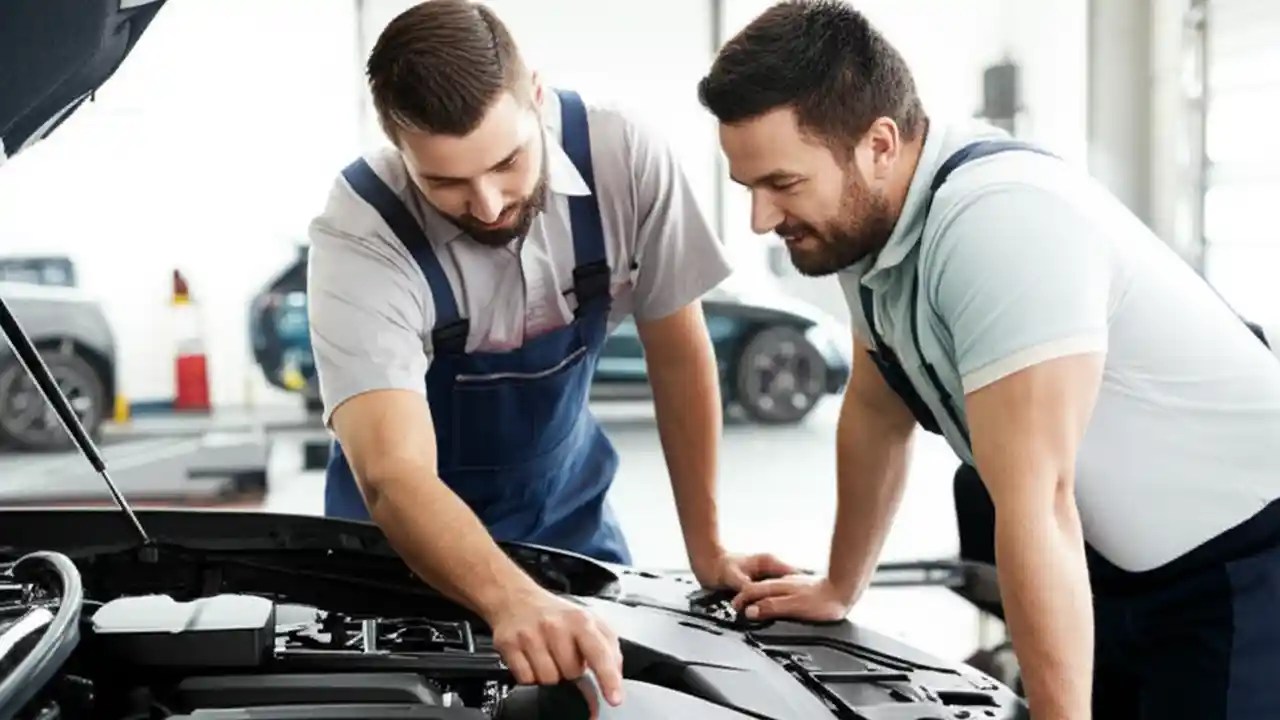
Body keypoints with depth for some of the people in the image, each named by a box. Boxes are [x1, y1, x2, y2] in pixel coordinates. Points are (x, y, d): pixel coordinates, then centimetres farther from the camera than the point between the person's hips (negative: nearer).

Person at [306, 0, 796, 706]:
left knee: (630, 683, 5)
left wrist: (708, 552, -7)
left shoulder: (624, 155, -23)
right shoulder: (357, 238, -31)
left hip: (568, 511, 3)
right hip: (403, 539, -2)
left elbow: (679, 355, -10)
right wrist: (512, 601, -60)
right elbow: (395, 479, -42)